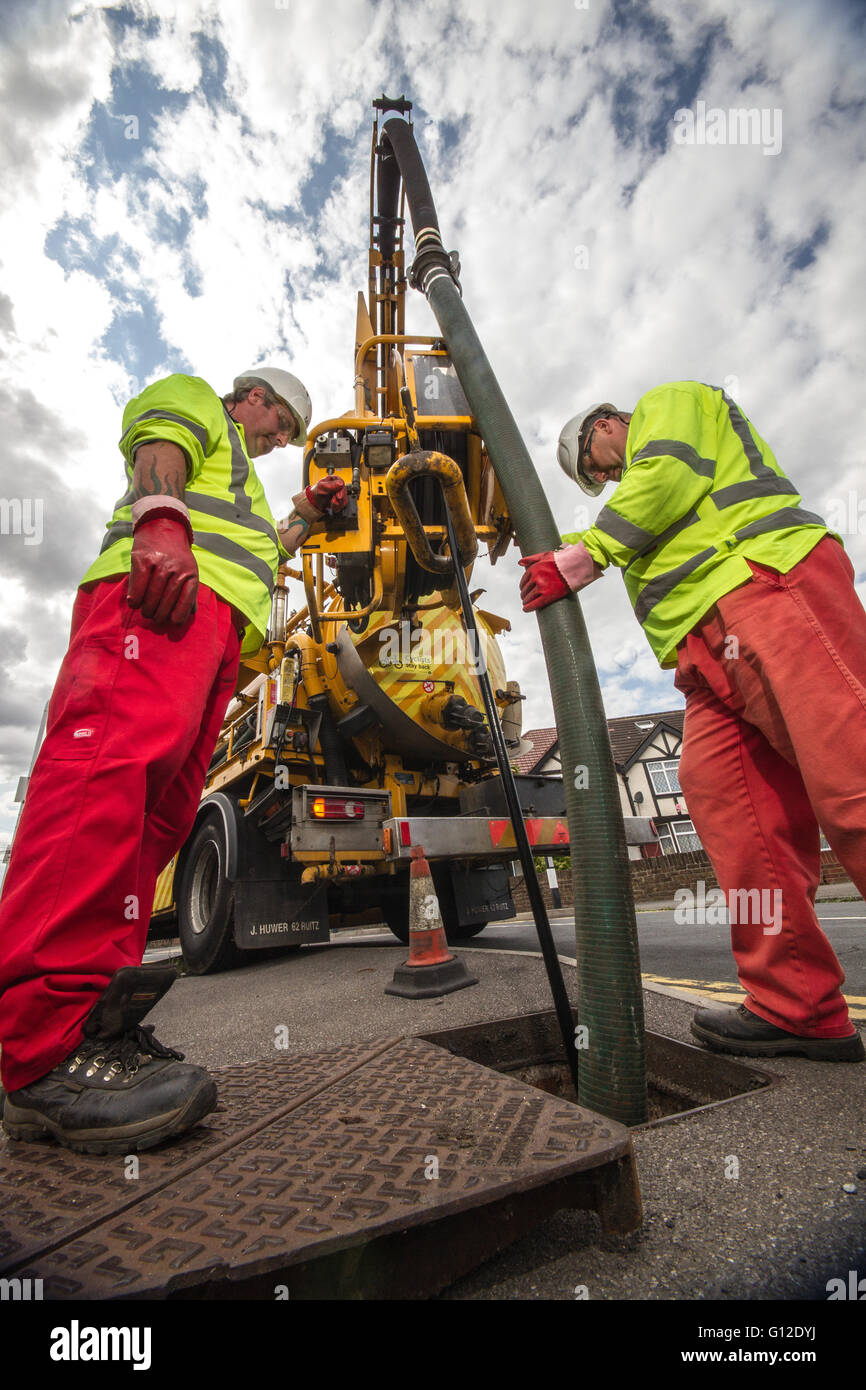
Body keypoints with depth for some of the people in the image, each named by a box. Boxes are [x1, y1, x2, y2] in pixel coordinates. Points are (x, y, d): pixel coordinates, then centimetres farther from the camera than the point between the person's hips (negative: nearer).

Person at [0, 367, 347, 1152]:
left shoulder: (241, 481, 49)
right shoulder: (193, 398, 26)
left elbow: (257, 555, 40)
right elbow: (159, 450, 2)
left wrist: (306, 516, 41)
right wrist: (162, 526, -19)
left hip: (220, 623, 9)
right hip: (166, 583, -9)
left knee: (162, 808, -6)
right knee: (119, 756, -29)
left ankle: (91, 1017, -7)